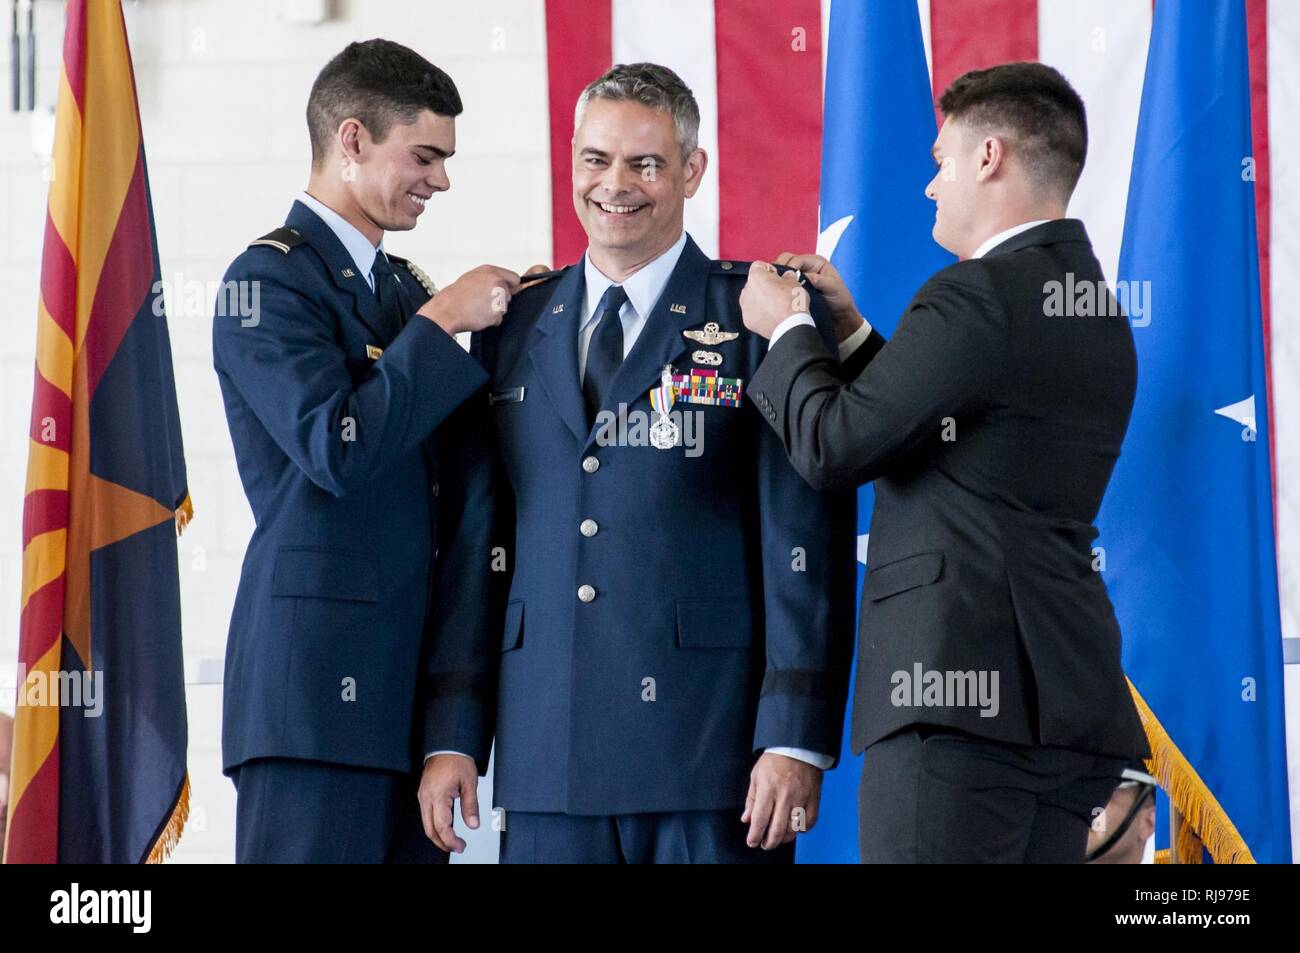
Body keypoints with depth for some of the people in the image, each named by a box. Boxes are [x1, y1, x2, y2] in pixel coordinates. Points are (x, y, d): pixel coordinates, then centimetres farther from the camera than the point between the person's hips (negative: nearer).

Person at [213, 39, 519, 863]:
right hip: (320, 669, -8)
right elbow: (339, 450, -18)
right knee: (316, 852, -9)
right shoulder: (270, 280, -7)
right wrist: (440, 325, -13)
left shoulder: (403, 286, 19)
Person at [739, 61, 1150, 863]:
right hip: (1070, 700, 9)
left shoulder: (980, 294, -10)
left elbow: (833, 448, -10)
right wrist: (850, 329, 25)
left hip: (961, 692, -9)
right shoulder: (1101, 314, 20)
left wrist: (787, 331, 7)